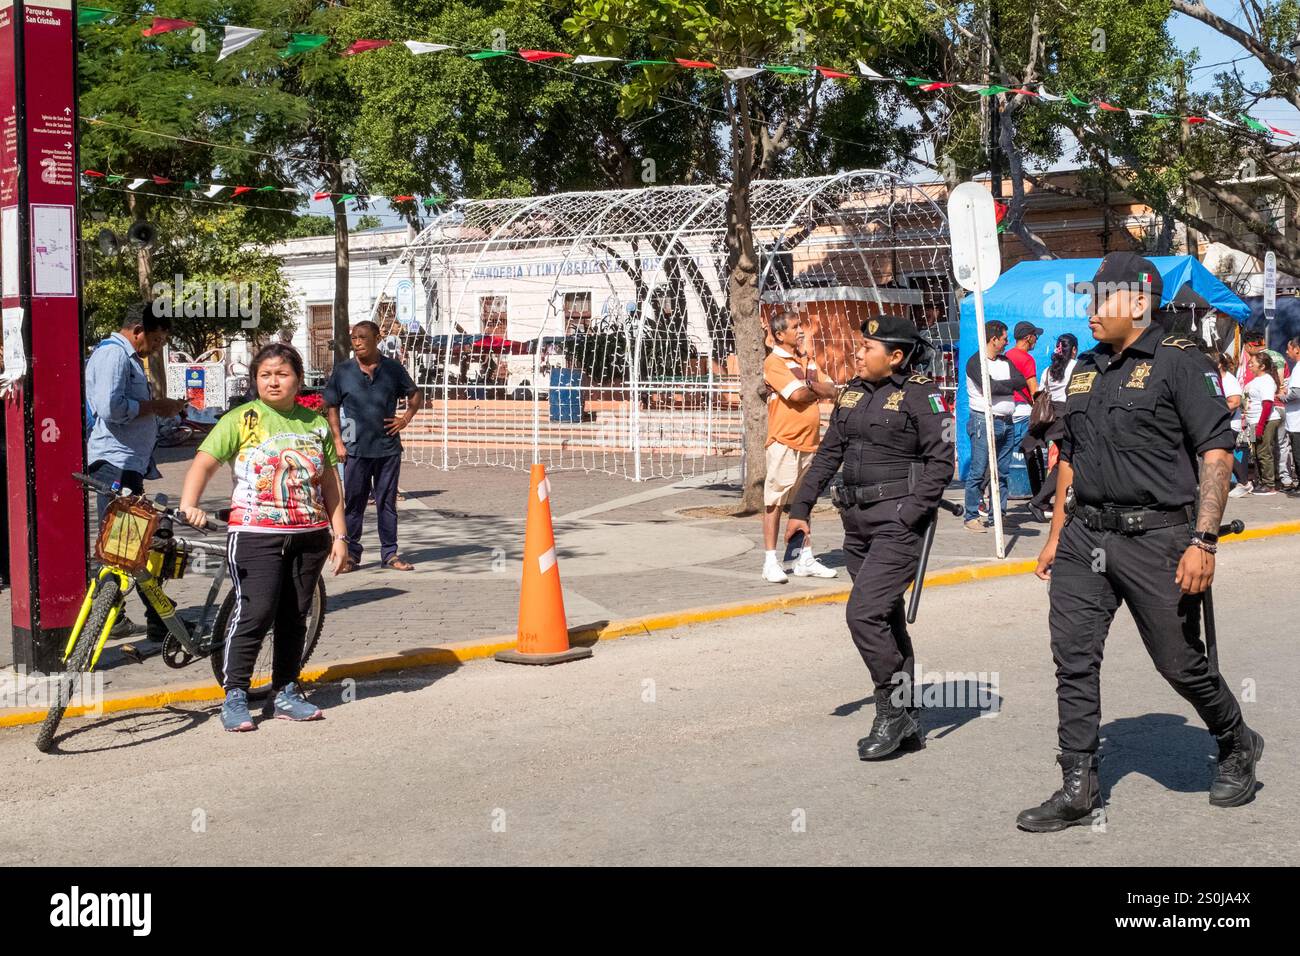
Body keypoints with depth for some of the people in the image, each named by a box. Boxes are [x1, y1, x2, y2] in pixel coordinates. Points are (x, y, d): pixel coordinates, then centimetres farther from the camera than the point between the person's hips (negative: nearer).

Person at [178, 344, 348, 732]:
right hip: (255, 534, -4)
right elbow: (203, 463, -10)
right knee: (255, 613, -11)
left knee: (295, 616, 9)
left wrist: (339, 535, 9)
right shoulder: (240, 420, 0)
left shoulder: (316, 424, 13)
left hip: (309, 536, 4)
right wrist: (189, 504, -27)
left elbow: (330, 485, 15)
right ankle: (235, 696, -2)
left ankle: (285, 693, 19)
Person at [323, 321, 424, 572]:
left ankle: (390, 553, 15)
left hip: (388, 447, 1)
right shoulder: (342, 371, 2)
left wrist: (406, 418, 2)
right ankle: (351, 554, 12)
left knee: (387, 502, 7)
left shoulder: (392, 368, 4)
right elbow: (331, 407, 6)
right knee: (353, 502, 3)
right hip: (356, 448, -1)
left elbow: (415, 395, 17)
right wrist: (338, 441, -1)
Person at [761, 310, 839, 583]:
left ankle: (805, 560, 20)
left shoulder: (808, 360, 17)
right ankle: (770, 562, -2)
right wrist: (818, 390, 0)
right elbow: (797, 394, -19)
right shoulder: (774, 362, -8)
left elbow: (831, 390, 10)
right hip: (785, 441, -8)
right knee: (775, 501, -4)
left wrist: (810, 385, -9)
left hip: (809, 441, 8)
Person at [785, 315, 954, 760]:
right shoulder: (852, 394, 13)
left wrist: (910, 514, -19)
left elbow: (941, 461, -12)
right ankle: (908, 722, 23)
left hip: (898, 522, -8)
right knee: (886, 621, 13)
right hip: (857, 520, 8)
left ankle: (895, 710, 0)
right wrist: (801, 507, 11)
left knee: (864, 613, -16)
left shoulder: (921, 395, -9)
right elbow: (828, 453, 17)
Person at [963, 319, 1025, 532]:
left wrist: (1001, 385, -9)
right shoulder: (975, 362, -5)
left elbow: (1021, 381, 3)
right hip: (984, 421, -7)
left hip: (1006, 423, 7)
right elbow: (991, 387, -18)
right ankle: (971, 516, -2)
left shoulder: (1005, 362, 17)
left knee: (1002, 472, 8)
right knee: (978, 472, -6)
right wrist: (1010, 385, -2)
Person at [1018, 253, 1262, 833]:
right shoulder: (1086, 369, 15)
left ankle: (1237, 747, 31)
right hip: (1084, 538, 6)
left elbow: (1217, 453, -11)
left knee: (1180, 662, 4)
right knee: (1073, 659, 1)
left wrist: (1203, 541, -18)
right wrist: (1056, 536, 17)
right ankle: (1078, 788, 8)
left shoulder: (1179, 361, -7)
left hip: (1155, 537, -6)